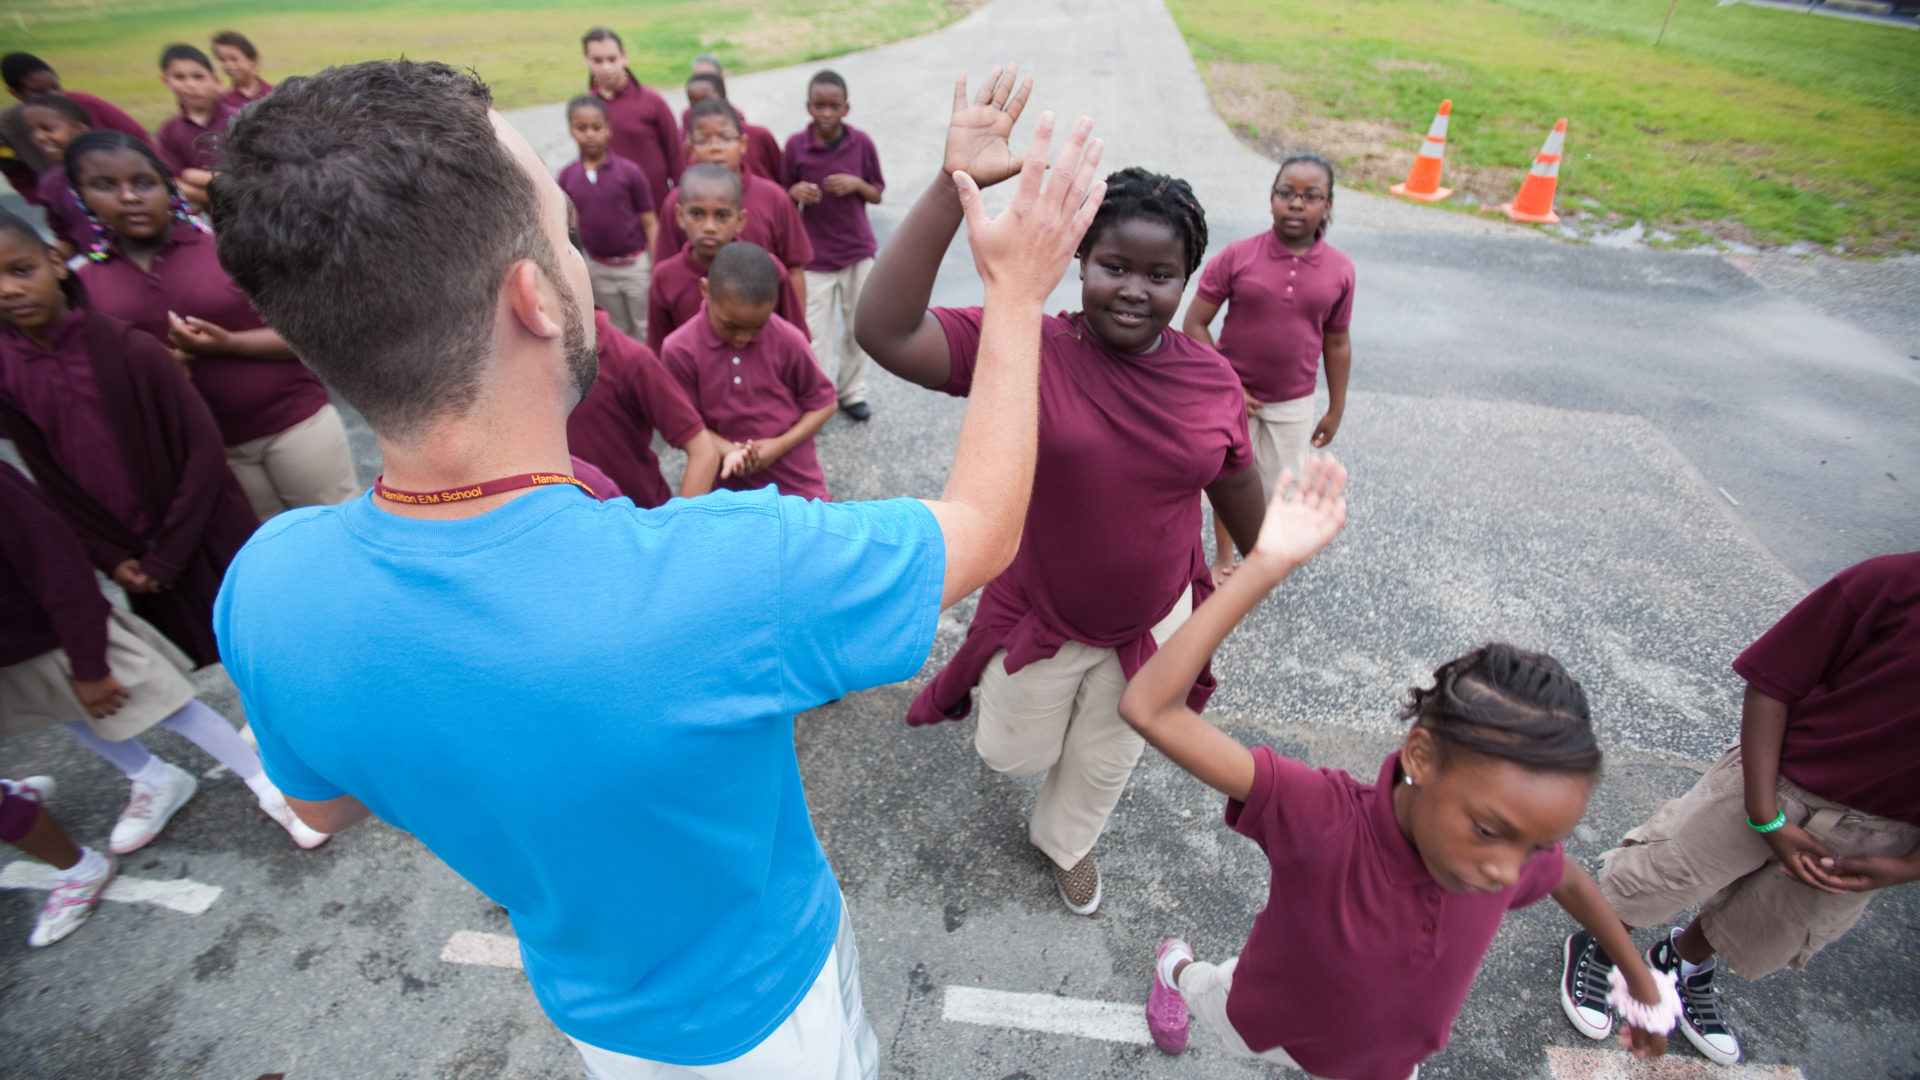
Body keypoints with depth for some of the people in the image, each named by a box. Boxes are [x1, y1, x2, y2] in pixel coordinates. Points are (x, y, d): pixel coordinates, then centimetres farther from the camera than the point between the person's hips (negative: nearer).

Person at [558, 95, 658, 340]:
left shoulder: (629, 171, -11)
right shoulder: (567, 176, -3)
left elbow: (650, 224, -8)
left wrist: (657, 270, -12)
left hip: (635, 264, -3)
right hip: (597, 268, 3)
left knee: (645, 330, 8)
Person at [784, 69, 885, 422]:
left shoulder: (861, 143, -3)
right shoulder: (796, 145, -6)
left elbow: (877, 194, 5)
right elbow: (784, 193, 5)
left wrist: (856, 184, -16)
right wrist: (796, 192, -19)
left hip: (858, 250, 2)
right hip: (814, 255, -2)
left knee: (858, 326, 11)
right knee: (815, 333, -1)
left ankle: (852, 391, 29)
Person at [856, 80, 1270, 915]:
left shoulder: (1210, 378, -11)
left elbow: (1234, 482, 6)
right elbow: (885, 331, -36)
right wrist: (953, 185, -43)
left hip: (1153, 622, 3)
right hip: (1038, 620, -2)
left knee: (1106, 761, 25)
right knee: (1012, 753, 21)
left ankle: (1063, 840, 60)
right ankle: (1037, 708, 60)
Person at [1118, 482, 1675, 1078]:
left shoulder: (1513, 849, -30)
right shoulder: (1319, 816, -47)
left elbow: (1570, 881, -2)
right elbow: (1149, 709, -60)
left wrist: (1640, 977, 15)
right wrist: (1267, 565, -63)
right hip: (1264, 1023, -2)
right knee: (1215, 1023, 32)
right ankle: (1177, 969, 63)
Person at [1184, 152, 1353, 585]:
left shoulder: (1340, 269, -6)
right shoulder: (1236, 256, -14)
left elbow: (1337, 344, 3)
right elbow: (1194, 325, -12)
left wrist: (1336, 409, 7)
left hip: (1294, 403, 2)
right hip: (1233, 396, -2)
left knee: (1279, 488, 16)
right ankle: (1223, 558, 37)